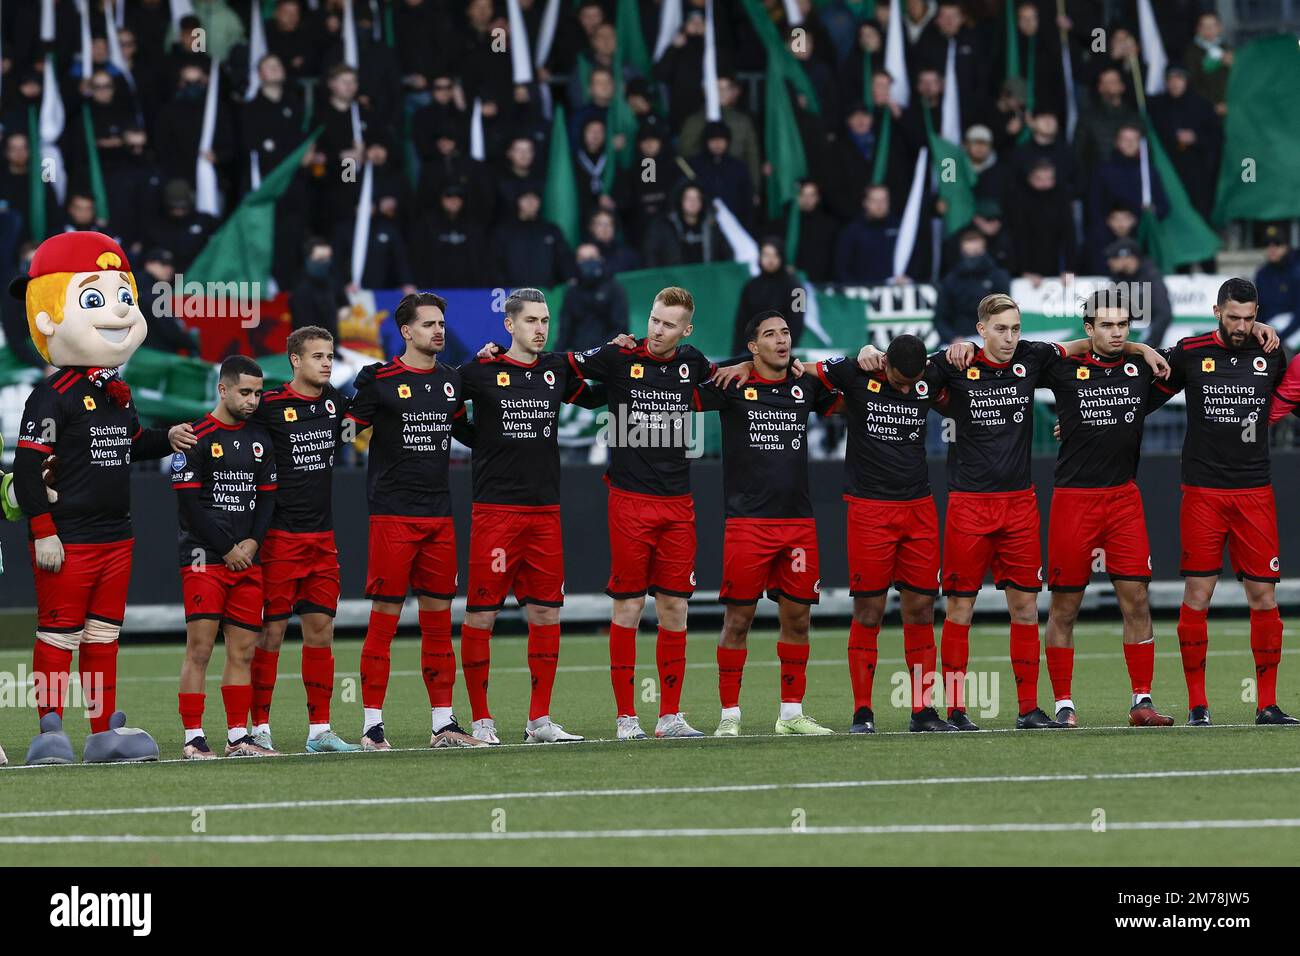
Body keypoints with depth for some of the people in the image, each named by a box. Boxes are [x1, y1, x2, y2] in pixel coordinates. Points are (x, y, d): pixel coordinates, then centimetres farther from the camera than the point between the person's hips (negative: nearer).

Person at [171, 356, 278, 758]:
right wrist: (227, 548, -9)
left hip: (248, 559, 6)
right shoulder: (196, 438, -5)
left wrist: (253, 541, -1)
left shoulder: (260, 439, 14)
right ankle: (193, 739, -8)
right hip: (205, 558, -6)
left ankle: (238, 736, 9)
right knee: (199, 649, -9)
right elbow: (189, 506, -9)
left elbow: (267, 496, 16)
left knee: (243, 651, 4)